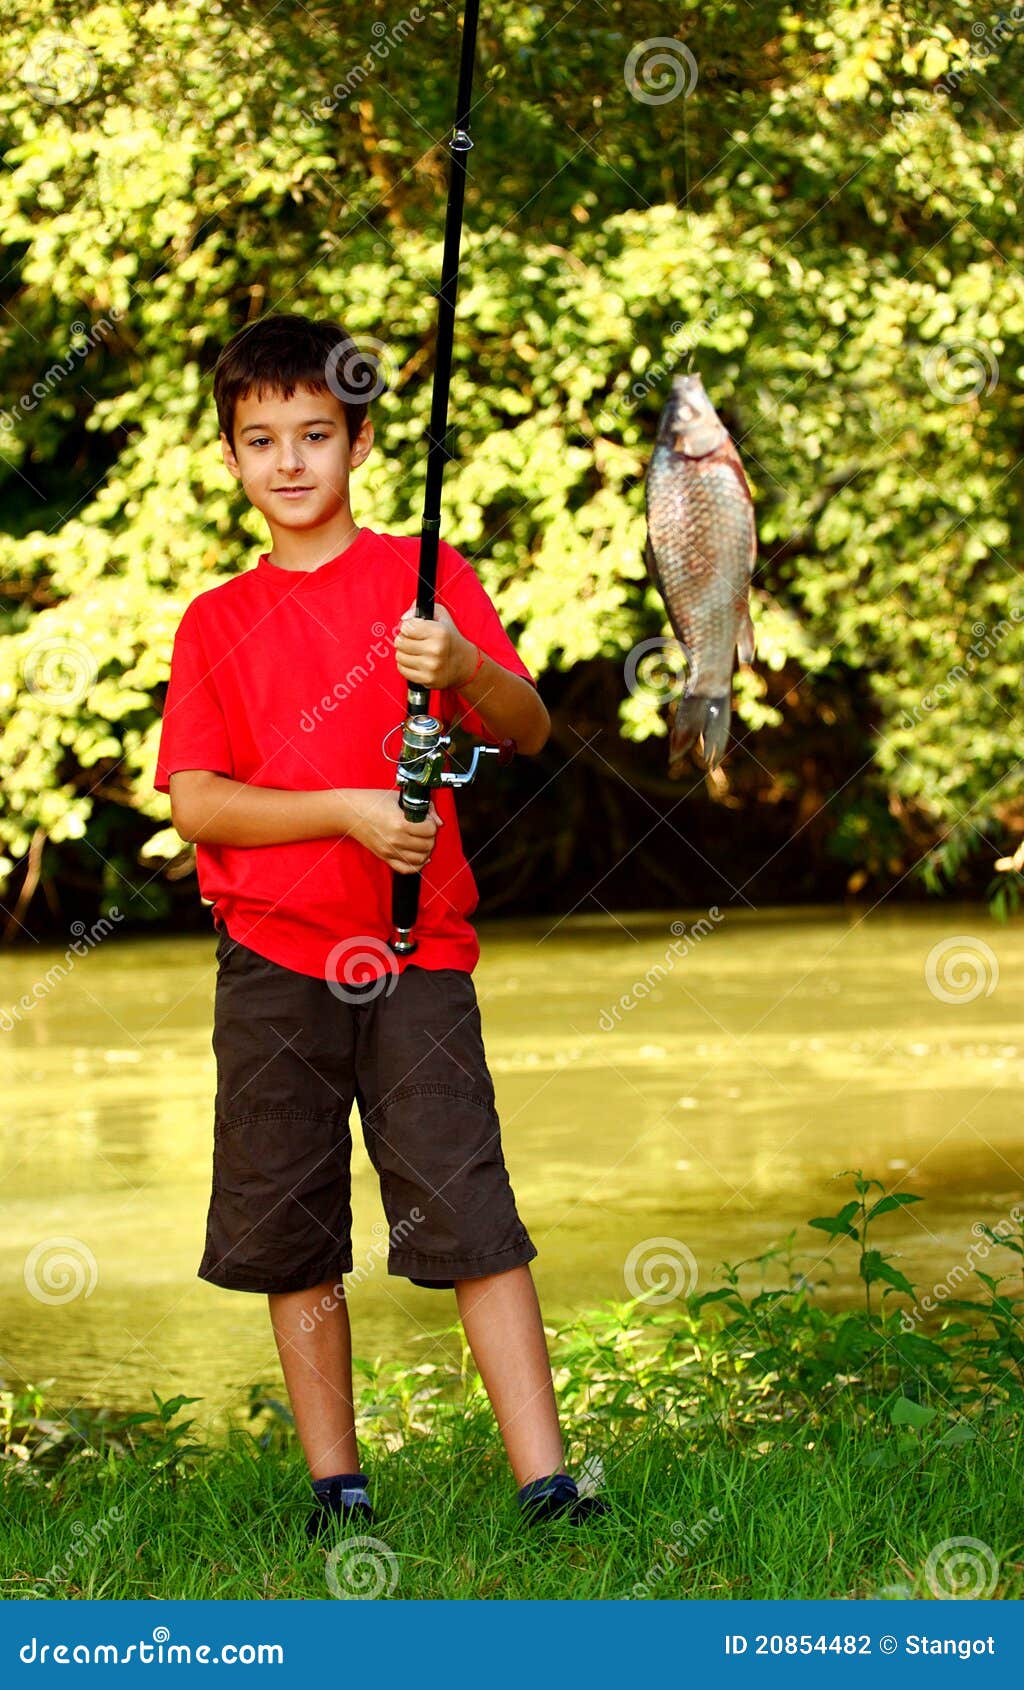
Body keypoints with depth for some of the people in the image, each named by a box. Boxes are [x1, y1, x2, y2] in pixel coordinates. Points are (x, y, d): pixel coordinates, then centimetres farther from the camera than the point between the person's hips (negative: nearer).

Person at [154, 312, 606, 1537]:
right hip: (272, 960, 2)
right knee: (289, 1234, 3)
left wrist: (465, 670, -22)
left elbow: (531, 732, -1)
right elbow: (195, 801, 0)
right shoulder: (216, 622, 10)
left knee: (473, 1216, -9)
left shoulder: (427, 577, 6)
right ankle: (335, 1484, 13)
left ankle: (545, 1482, -10)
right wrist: (347, 811, -13)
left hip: (417, 953, -2)